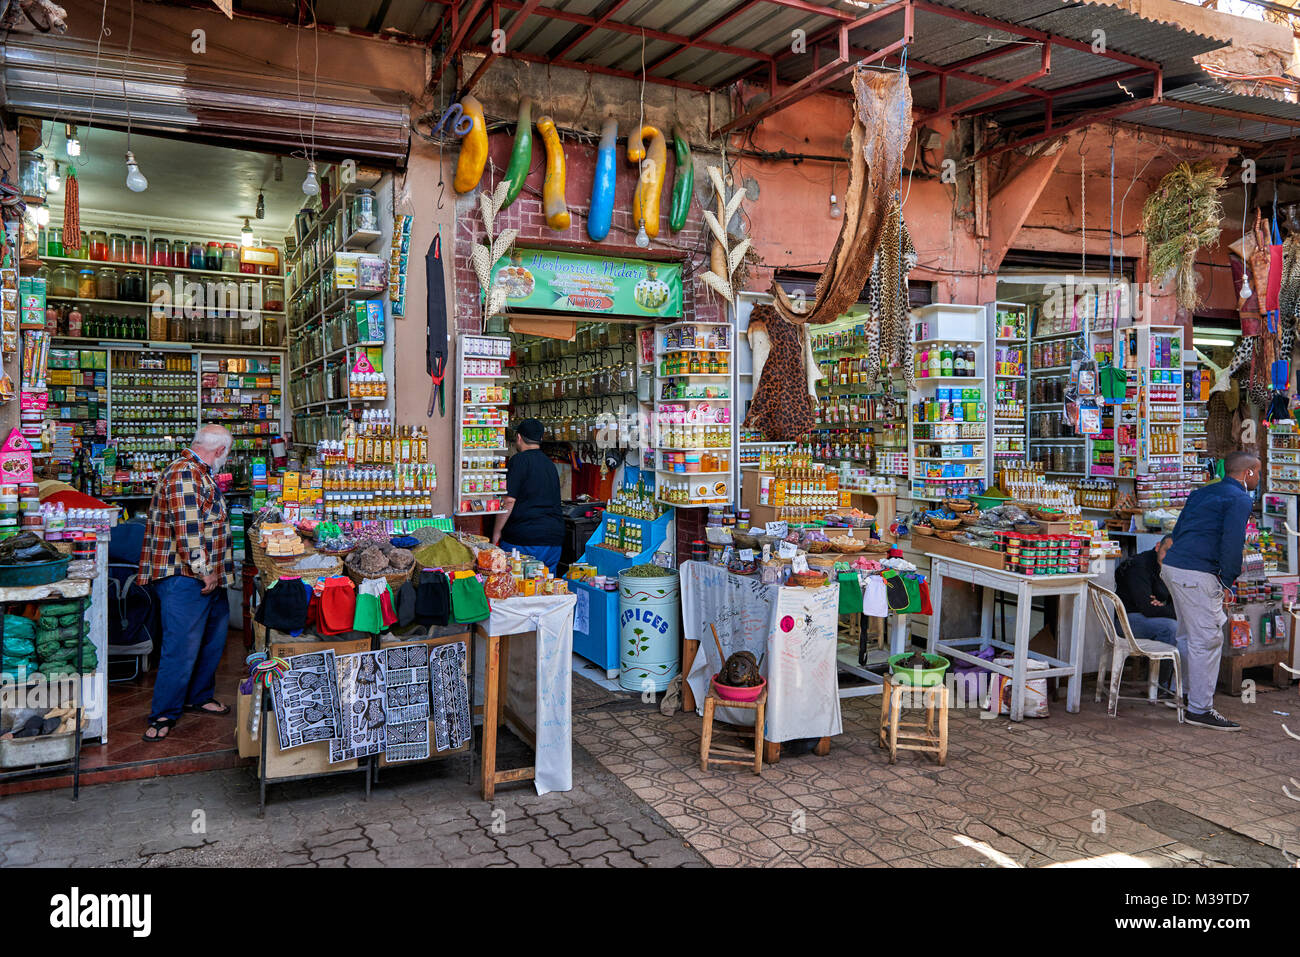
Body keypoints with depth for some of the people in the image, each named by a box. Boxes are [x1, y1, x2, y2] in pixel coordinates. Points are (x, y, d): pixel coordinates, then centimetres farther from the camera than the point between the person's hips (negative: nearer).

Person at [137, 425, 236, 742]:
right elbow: (186, 529, -23)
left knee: (213, 640, 18)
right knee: (182, 648, -6)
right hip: (186, 577, -11)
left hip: (209, 577, 11)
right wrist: (204, 571, -21)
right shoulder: (183, 473, -16)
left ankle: (199, 698, 32)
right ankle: (163, 716, 4)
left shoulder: (202, 474, 19)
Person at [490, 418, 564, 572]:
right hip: (554, 538, 7)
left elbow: (509, 500, -12)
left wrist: (496, 532, -5)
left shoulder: (519, 460, -7)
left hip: (523, 539, -7)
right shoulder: (550, 464, 15)